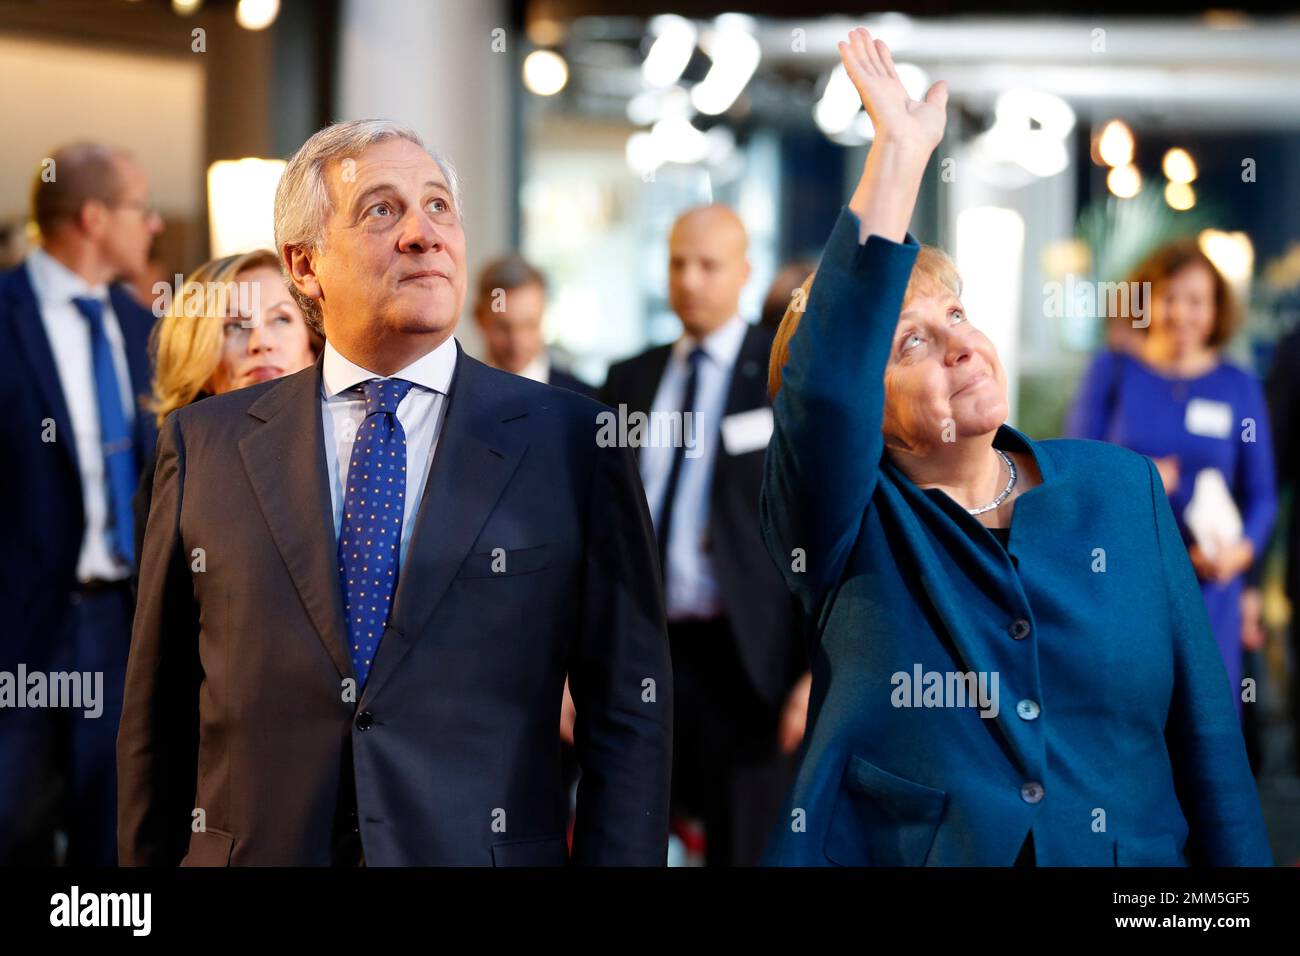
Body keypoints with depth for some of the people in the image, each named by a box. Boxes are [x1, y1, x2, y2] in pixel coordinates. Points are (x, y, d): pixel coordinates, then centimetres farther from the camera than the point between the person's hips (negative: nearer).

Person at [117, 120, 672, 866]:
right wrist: (152, 860, 3)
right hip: (256, 848, 1)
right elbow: (159, 715, 6)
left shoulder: (572, 442, -2)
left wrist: (616, 860, -9)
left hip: (489, 847, -1)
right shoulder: (205, 443, 3)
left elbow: (628, 711, -2)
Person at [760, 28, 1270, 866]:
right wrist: (901, 153, -25)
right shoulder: (852, 526, -5)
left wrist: (1239, 858, -2)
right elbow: (824, 386, -25)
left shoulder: (1122, 489, 3)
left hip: (1131, 855, 2)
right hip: (900, 852, -2)